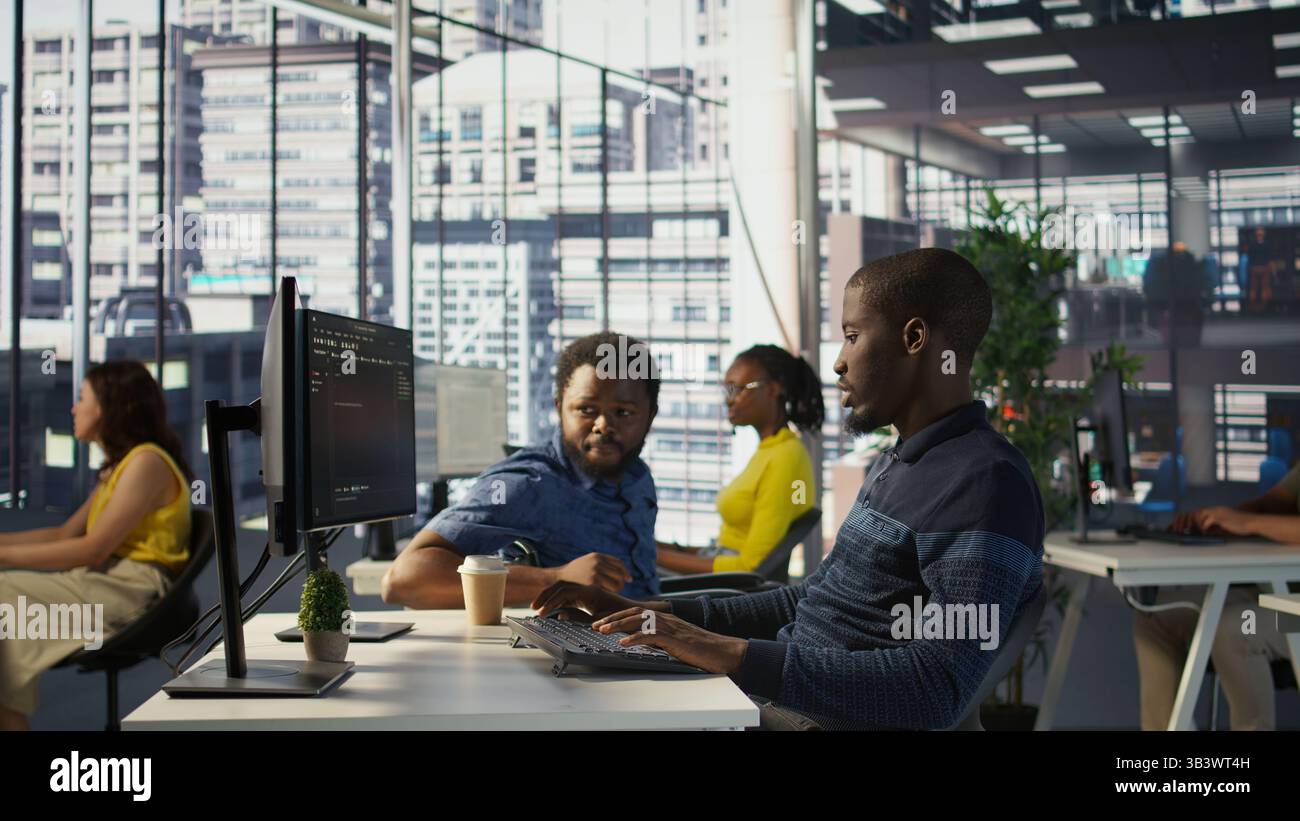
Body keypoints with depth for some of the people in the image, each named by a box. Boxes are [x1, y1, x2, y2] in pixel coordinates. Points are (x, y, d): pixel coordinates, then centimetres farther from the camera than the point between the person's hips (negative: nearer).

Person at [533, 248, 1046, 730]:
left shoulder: (984, 482, -17)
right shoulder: (898, 464, 17)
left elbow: (938, 688, -26)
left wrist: (734, 655, -28)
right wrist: (655, 614, 12)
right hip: (768, 704, 9)